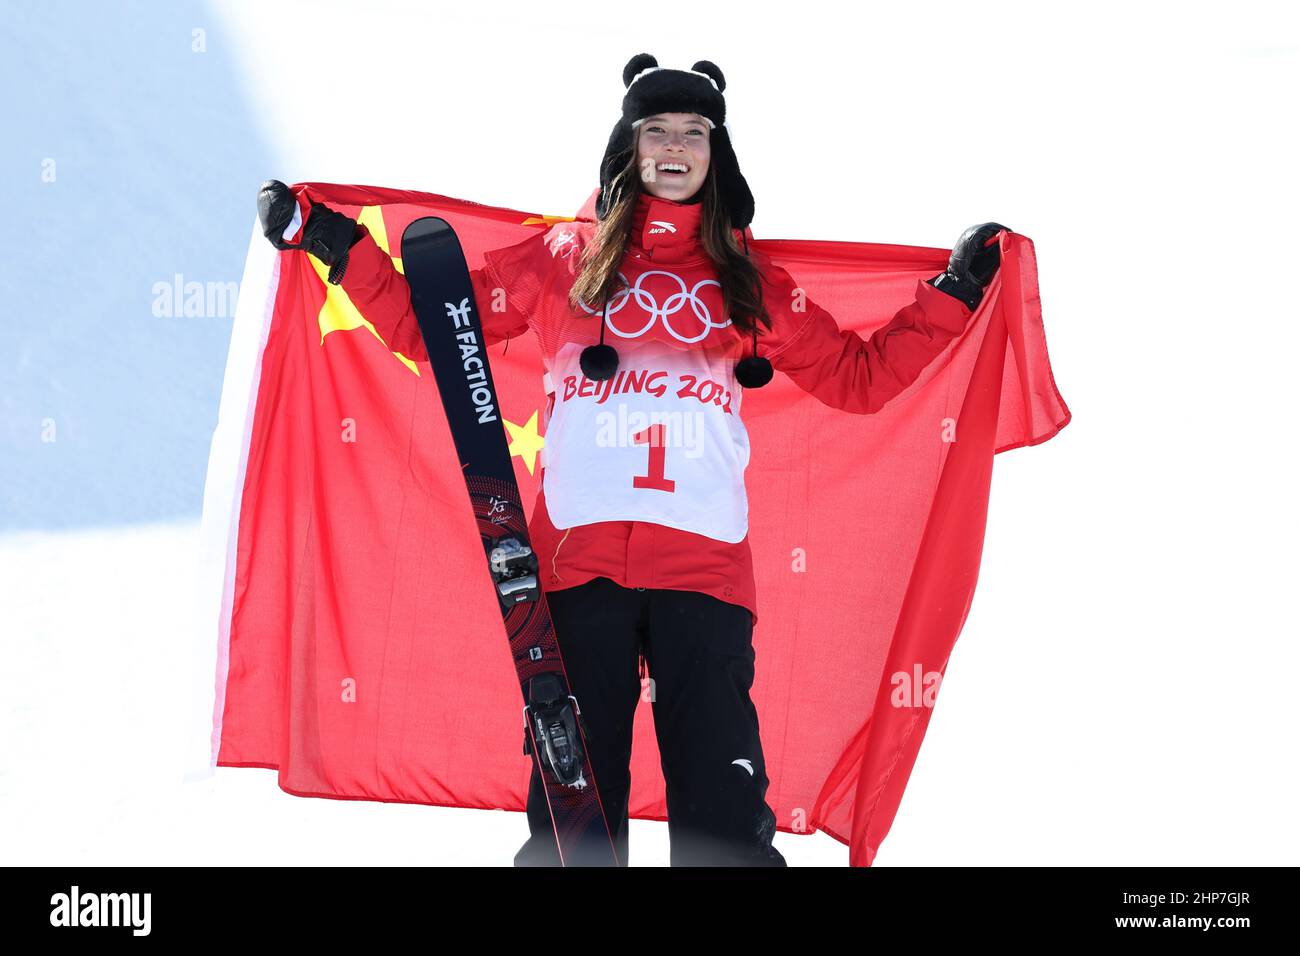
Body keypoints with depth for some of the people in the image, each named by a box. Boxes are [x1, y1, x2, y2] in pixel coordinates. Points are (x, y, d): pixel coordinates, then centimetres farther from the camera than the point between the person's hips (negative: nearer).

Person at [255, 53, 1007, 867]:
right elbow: (429, 329, 16)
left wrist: (953, 294, 18)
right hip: (580, 561, 0)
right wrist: (339, 247, 11)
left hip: (706, 566, 0)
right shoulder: (564, 259, 15)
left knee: (724, 819, -7)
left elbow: (859, 378, 20)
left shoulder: (750, 282, 18)